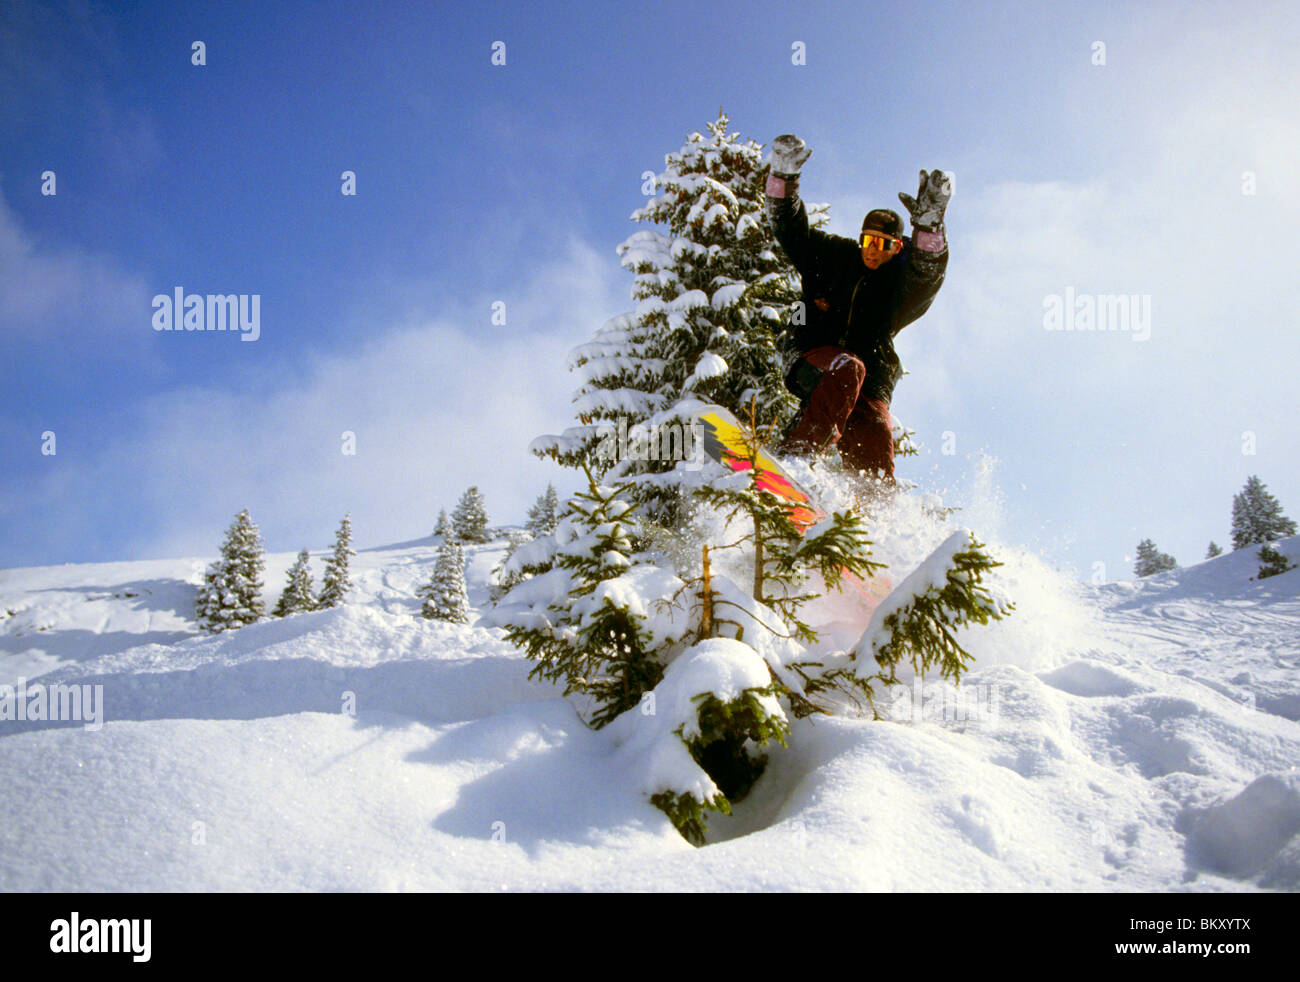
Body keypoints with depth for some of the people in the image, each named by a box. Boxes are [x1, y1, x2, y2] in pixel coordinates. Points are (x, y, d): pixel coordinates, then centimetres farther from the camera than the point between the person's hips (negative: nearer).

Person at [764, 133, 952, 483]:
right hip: (813, 360, -1)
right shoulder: (834, 256, 10)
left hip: (869, 382, 1)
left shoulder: (903, 285, 3)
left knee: (875, 447, -19)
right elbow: (791, 229, 4)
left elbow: (928, 271, -19)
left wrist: (929, 223, -41)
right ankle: (794, 453, -42)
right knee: (846, 369, -34)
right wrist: (784, 176, -13)